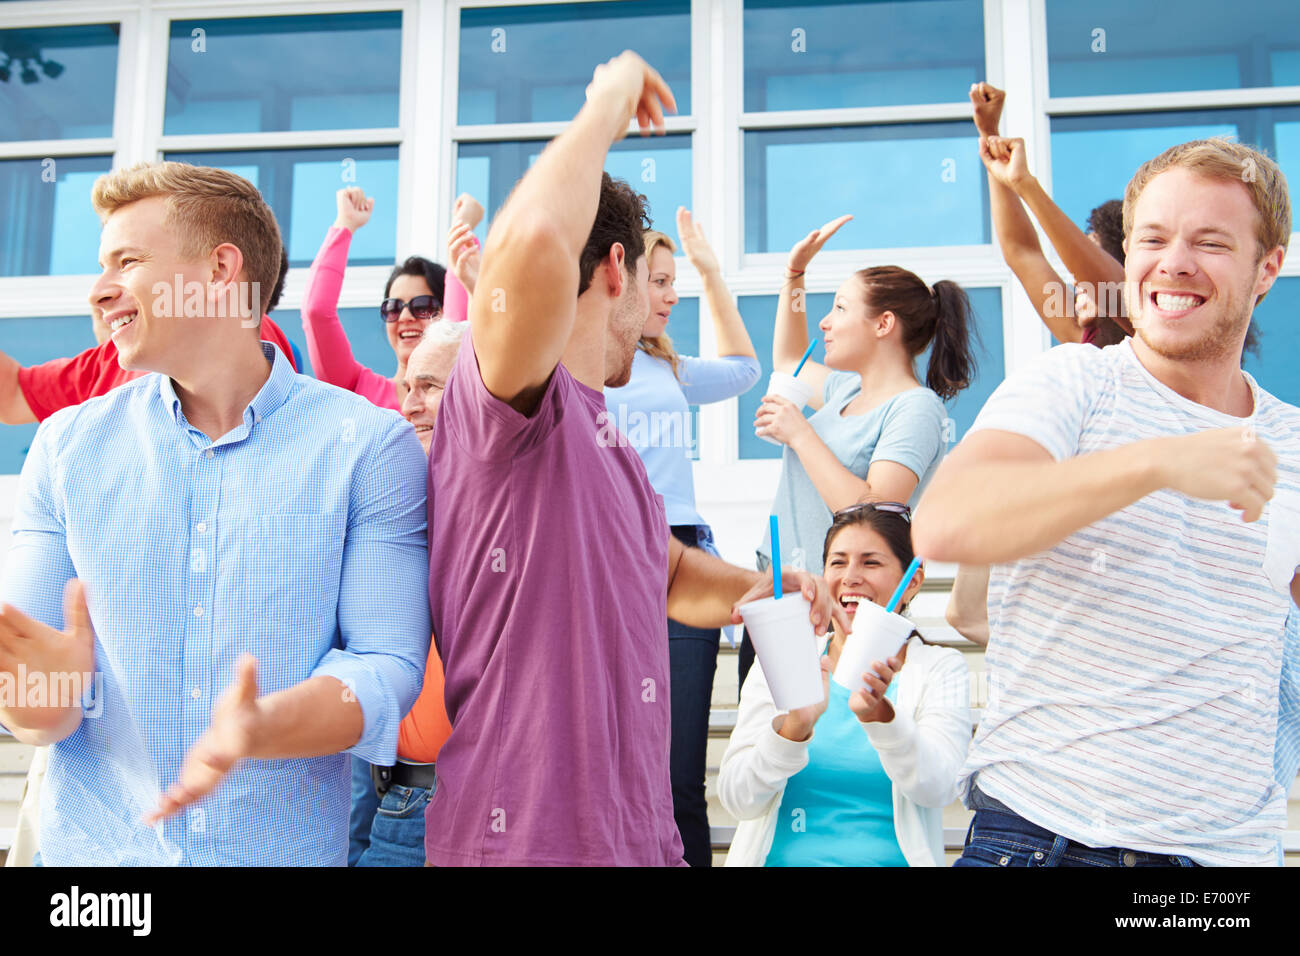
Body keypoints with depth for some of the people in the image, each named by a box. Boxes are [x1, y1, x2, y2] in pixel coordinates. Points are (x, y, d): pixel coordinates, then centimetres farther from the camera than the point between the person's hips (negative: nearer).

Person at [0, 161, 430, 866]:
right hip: (92, 844, 2)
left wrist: (260, 727, -30)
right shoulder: (66, 447, 0)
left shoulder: (369, 447, -9)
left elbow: (387, 663, -13)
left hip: (286, 846, -2)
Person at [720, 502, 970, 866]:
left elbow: (936, 790, -9)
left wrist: (878, 715, -26)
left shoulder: (941, 668, 7)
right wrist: (794, 725, -19)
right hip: (783, 858, 0)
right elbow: (737, 799, -3)